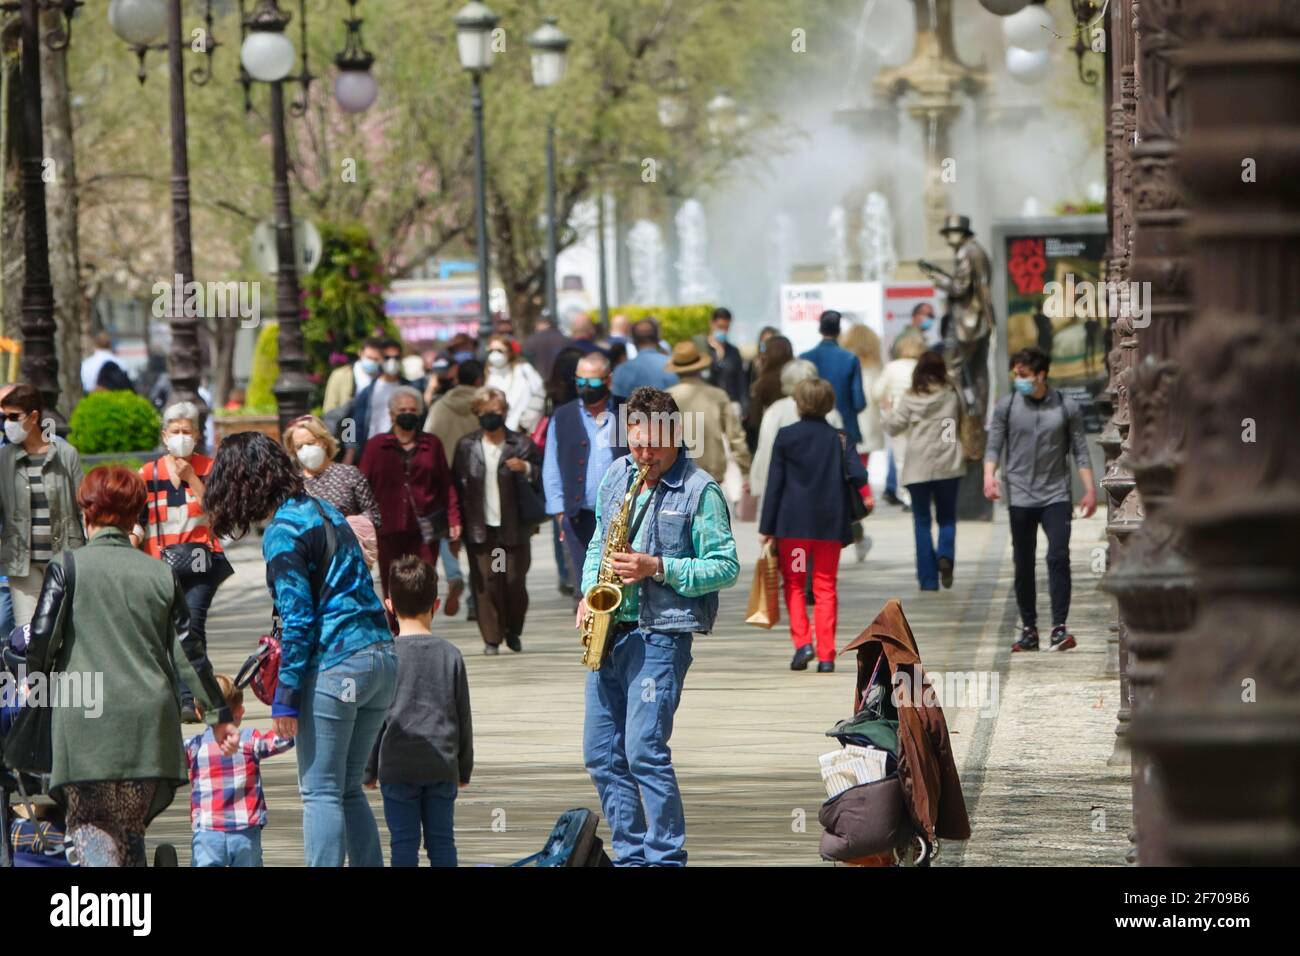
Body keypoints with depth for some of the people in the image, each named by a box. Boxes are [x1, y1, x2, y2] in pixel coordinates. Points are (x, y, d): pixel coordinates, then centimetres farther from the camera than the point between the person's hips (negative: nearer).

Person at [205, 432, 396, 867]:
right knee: (348, 789, 15)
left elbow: (298, 617, -14)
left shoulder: (283, 531, -9)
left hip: (335, 665, -8)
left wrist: (286, 696, -11)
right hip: (381, 656, 8)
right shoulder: (327, 512, 16)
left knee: (321, 792, -3)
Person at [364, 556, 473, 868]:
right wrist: (465, 768, 18)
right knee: (441, 840, 7)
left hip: (398, 768, -3)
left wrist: (369, 770, 6)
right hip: (442, 766, 3)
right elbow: (464, 717, 8)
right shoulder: (451, 655, 2)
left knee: (403, 842, 1)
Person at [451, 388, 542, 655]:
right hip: (480, 527, 0)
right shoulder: (467, 446, 6)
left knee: (515, 580, 0)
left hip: (514, 526, 0)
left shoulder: (522, 444, 4)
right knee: (486, 583, -3)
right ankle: (491, 638, 5)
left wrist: (526, 469, -13)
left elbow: (542, 479, 8)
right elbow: (456, 485, 7)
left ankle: (513, 630, 22)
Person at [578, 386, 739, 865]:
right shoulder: (616, 474, 11)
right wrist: (588, 595, 4)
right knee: (601, 754, 7)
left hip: (661, 633, -7)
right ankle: (631, 855, 16)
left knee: (644, 750, -14)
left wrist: (657, 568, -18)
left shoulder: (700, 491, -8)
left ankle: (667, 857, -6)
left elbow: (726, 567, -9)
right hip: (609, 630, 7)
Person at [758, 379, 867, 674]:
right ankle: (826, 655, 3)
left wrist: (766, 527, 1)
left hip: (793, 524, -1)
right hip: (830, 524, 1)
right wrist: (847, 504, 12)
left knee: (793, 583, 11)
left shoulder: (786, 436, -3)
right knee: (825, 588, 7)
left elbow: (774, 483, -2)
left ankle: (802, 641, -7)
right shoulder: (839, 438, 1)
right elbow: (859, 476, -9)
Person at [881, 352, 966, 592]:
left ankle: (928, 578, 4)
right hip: (948, 465, 1)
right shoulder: (952, 396, -1)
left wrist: (888, 410, 18)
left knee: (922, 521, 7)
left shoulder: (909, 399, -6)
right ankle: (945, 555, -16)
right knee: (947, 517, 14)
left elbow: (894, 427, 0)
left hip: (918, 468, -1)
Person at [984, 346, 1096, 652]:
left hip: (1056, 496, -1)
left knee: (1059, 557, -15)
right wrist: (989, 475, -14)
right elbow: (993, 446, 4)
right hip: (1020, 497, 1)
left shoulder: (1066, 407, 3)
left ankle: (1059, 627, -16)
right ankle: (1028, 629, 13)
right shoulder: (1007, 406, 5)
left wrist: (1090, 489, 1)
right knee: (1023, 565, 4)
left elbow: (1080, 451, 6)